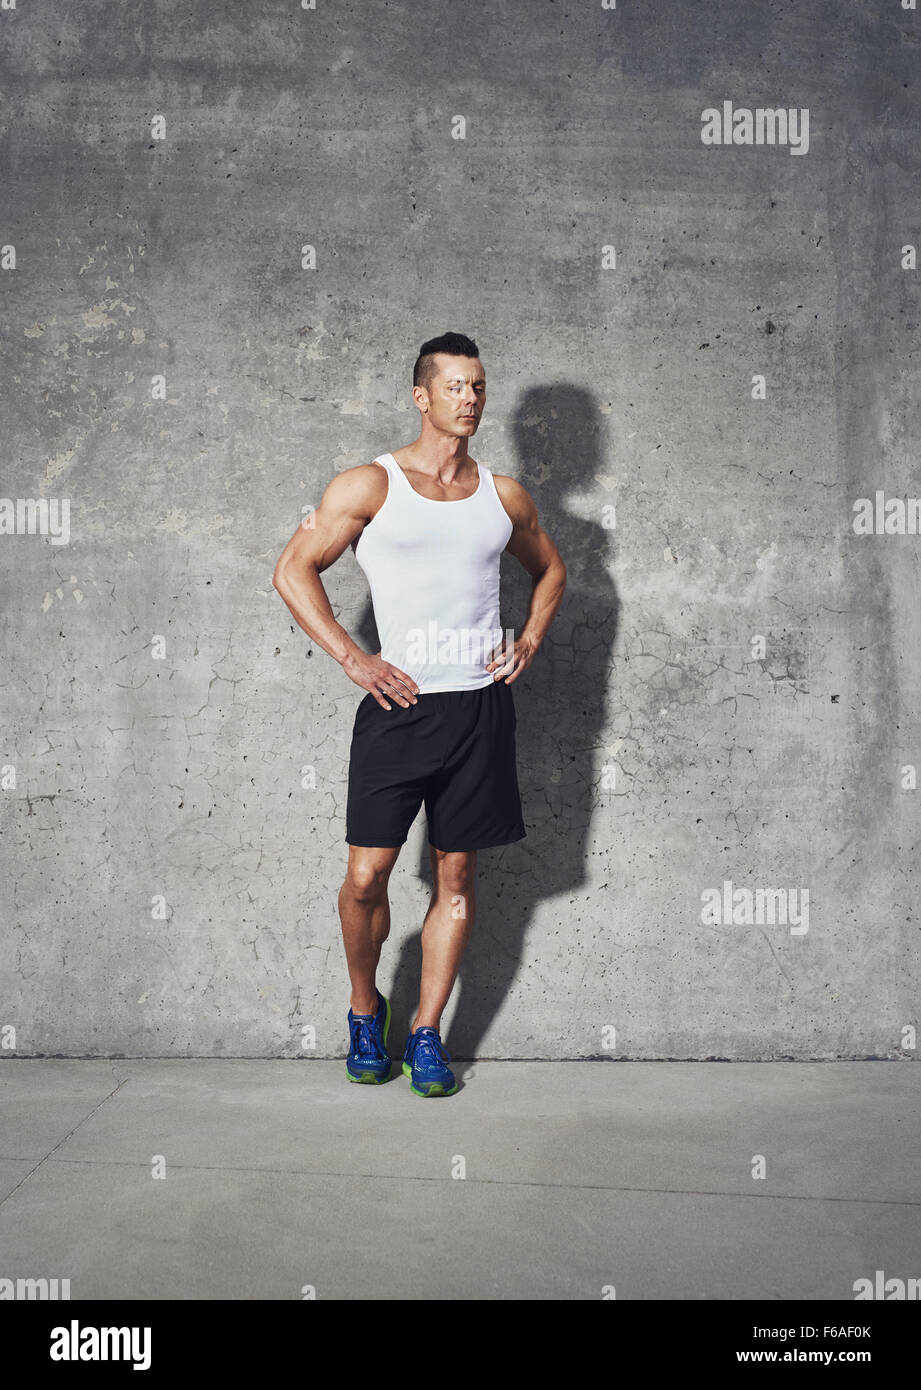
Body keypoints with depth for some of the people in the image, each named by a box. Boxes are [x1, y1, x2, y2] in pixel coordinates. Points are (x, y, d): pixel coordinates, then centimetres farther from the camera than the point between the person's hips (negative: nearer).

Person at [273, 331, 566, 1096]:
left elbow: (550, 568, 28)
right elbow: (294, 570, 0)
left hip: (481, 707, 3)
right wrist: (352, 658, -8)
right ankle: (365, 1008, 24)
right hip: (398, 706, -3)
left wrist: (530, 640, 11)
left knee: (457, 876, 7)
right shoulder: (370, 485, 0)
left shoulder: (504, 496, 11)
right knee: (366, 876, -4)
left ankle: (427, 1034, 21)